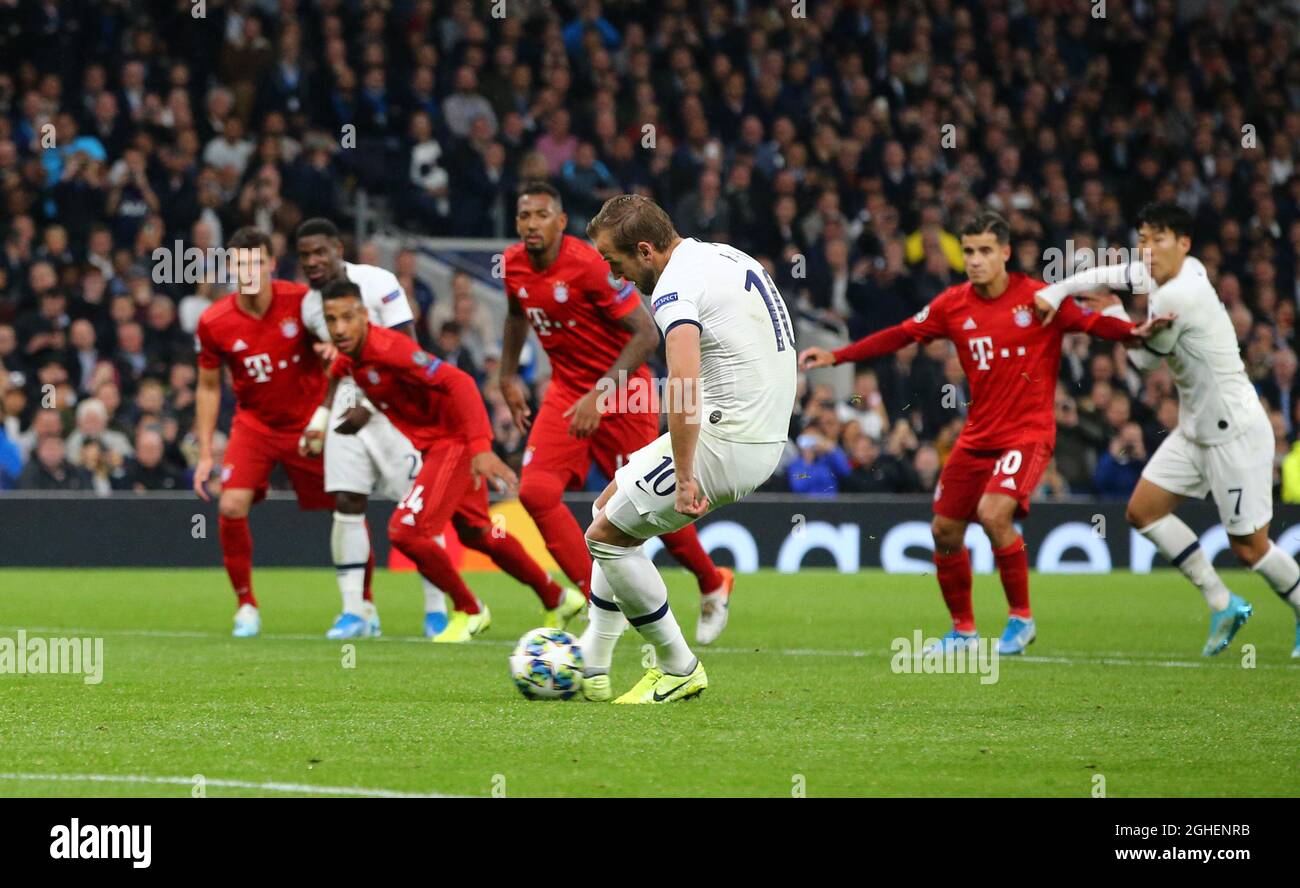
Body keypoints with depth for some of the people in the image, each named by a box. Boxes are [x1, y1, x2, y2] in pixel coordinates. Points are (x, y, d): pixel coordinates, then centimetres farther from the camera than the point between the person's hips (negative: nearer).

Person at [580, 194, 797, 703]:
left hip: (725, 440, -10)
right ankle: (589, 668, 22)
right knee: (610, 508, 21)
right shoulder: (724, 257, 14)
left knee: (608, 533, -1)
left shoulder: (674, 288, -17)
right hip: (765, 439, 10)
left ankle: (679, 670, 7)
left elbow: (684, 384, -31)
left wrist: (685, 477, -29)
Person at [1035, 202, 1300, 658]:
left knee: (1248, 546, -6)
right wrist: (1054, 293, 0)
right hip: (1196, 428, 10)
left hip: (1235, 432, -10)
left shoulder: (1178, 296, -23)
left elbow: (1145, 359, -10)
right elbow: (1106, 275, 15)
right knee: (1143, 510, 6)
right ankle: (1223, 605, 11)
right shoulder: (1158, 274, 3)